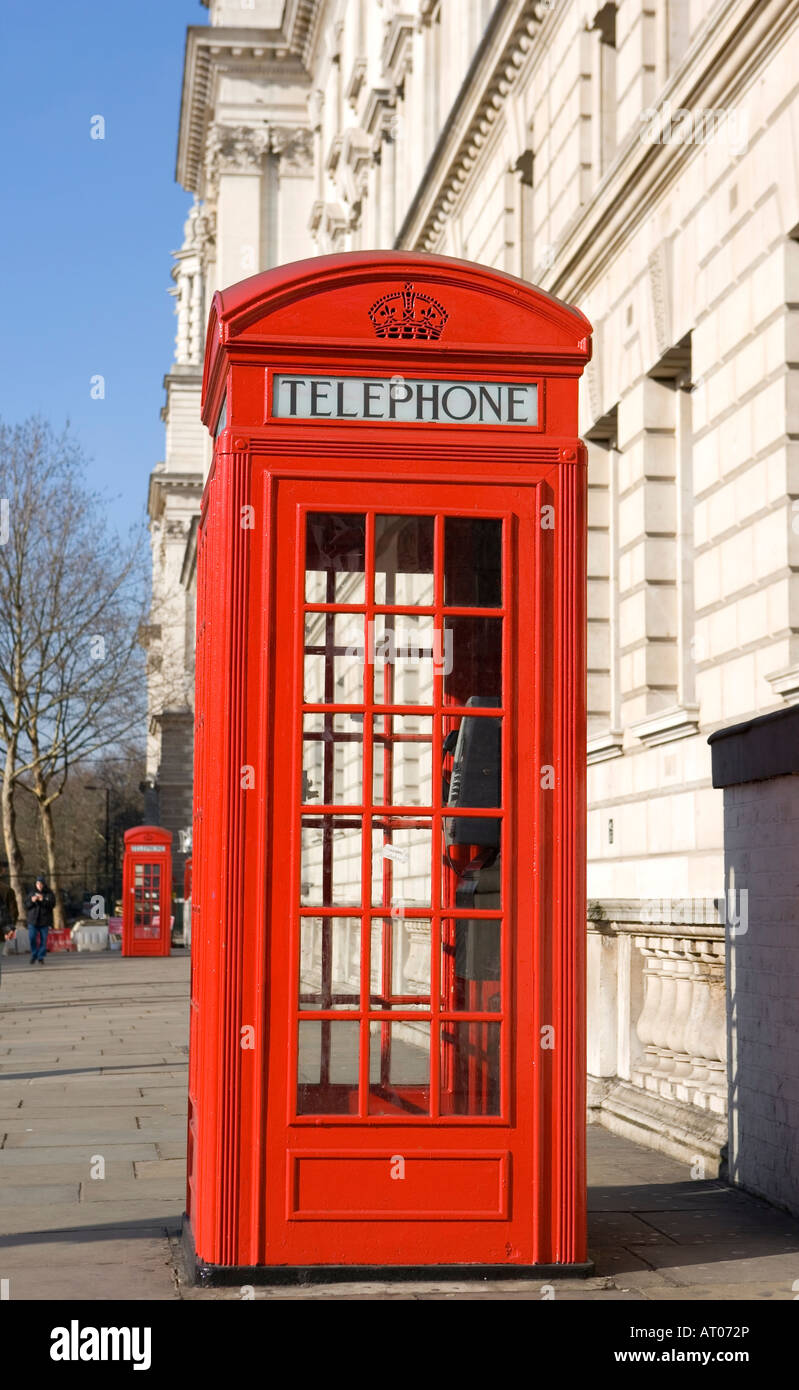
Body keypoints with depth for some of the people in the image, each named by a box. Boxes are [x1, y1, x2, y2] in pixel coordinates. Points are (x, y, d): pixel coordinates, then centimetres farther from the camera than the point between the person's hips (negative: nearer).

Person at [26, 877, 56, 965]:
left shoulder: (49, 894, 3)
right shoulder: (31, 894, 9)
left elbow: (52, 905, -10)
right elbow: (26, 906, 5)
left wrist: (43, 900, -24)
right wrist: (32, 901, -15)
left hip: (44, 921, -1)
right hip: (33, 920, 1)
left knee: (43, 940, -1)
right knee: (32, 938, -7)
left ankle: (41, 957, 7)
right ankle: (34, 955, 10)